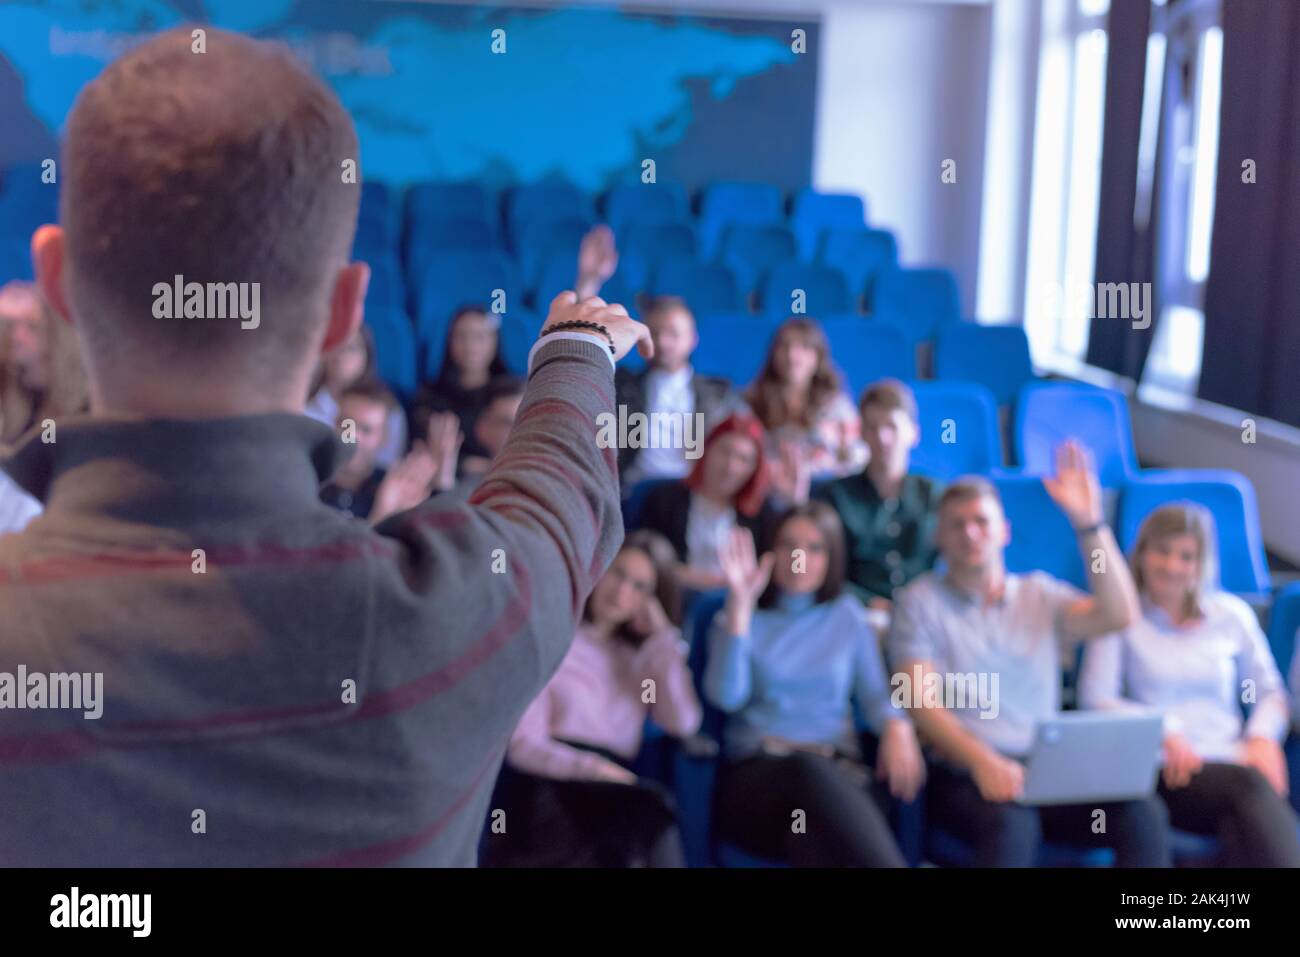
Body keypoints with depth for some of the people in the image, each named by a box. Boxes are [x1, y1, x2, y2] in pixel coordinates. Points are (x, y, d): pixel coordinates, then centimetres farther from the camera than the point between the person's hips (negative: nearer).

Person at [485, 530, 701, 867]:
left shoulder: (639, 655, 23)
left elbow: (684, 723, 3)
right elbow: (523, 745, -3)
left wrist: (662, 635, 7)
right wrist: (594, 769, -17)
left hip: (613, 799, 4)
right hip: (548, 793, -4)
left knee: (648, 812, -35)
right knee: (651, 809, -35)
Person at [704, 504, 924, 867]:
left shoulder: (847, 615, 18)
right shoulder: (738, 617, 12)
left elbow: (875, 693, 13)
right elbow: (727, 695, -6)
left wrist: (897, 728, -11)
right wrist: (739, 606, -11)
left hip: (837, 770, 2)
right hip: (756, 774, -2)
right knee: (809, 771, -40)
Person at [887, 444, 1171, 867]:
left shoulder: (1039, 595, 19)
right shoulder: (920, 600, 9)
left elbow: (1119, 615, 1)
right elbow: (920, 701, -4)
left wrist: (1088, 523, -5)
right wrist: (983, 761, -21)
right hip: (962, 773, -3)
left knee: (1143, 813, -24)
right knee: (1010, 825, -37)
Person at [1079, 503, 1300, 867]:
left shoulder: (1232, 613, 18)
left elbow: (1270, 692, 20)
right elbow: (1096, 697, 1)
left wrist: (1263, 737, -2)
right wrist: (1164, 731, -13)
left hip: (1232, 763, 3)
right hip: (1161, 768, -3)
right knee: (1249, 787, -35)